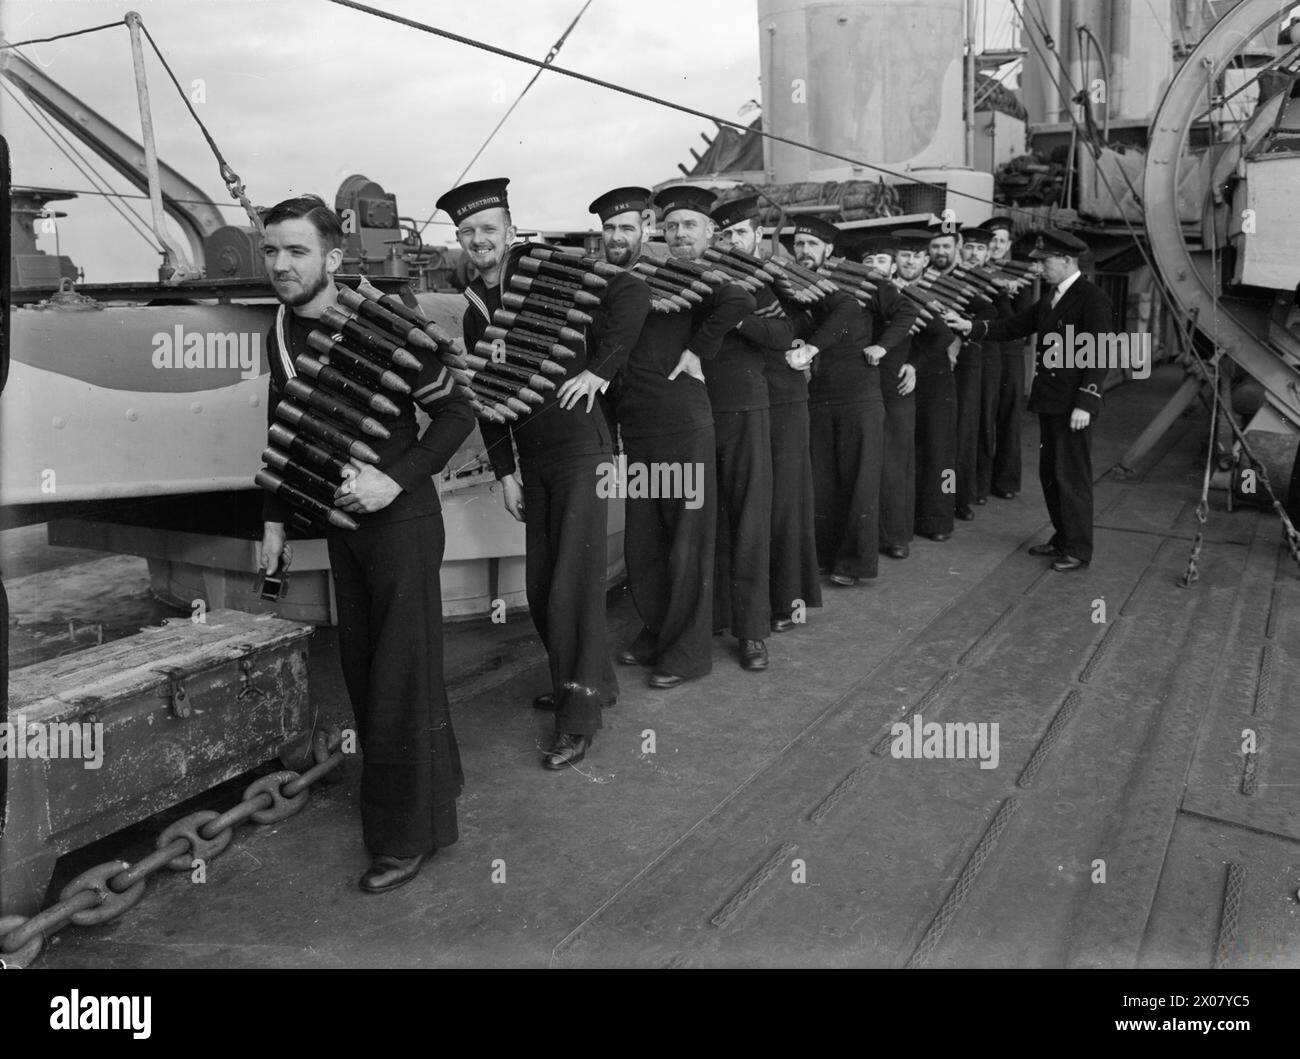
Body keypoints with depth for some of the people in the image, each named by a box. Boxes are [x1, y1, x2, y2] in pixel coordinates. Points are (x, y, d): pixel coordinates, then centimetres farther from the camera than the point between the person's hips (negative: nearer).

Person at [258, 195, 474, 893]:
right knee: (361, 667, 15)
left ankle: (409, 834, 10)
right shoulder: (281, 332, 4)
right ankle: (436, 779, 35)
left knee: (402, 674, -3)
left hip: (400, 518, -7)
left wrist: (395, 478, -23)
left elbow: (456, 412, -14)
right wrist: (274, 520, 14)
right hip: (340, 521, 7)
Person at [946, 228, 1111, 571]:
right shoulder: (1051, 296, 14)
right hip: (1049, 400, 9)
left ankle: (1078, 549, 11)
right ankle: (1062, 537, 30)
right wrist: (971, 327, 3)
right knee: (1049, 473, 16)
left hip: (1073, 405, -9)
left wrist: (1085, 403, -21)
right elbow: (1014, 326, 14)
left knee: (1072, 477, -1)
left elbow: (1098, 355, -17)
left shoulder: (1092, 298, -13)